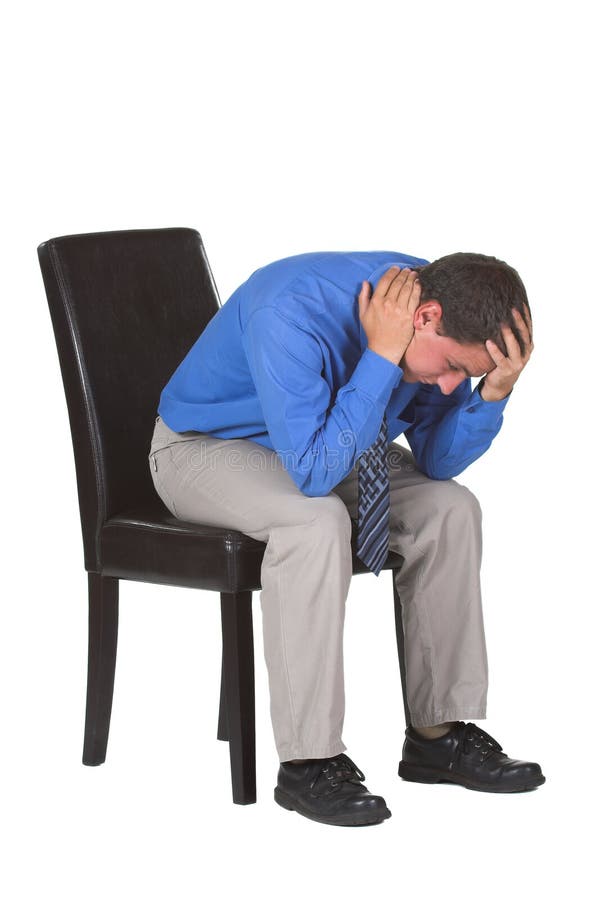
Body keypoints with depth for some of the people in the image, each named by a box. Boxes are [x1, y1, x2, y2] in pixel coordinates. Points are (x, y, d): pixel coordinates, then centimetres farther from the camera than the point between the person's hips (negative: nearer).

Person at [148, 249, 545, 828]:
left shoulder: (442, 328, -16)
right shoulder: (294, 313, -37)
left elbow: (437, 461, -5)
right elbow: (314, 472, -39)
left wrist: (493, 392, -23)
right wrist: (381, 357, -40)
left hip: (324, 448, 7)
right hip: (207, 448, -6)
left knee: (450, 506, -13)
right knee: (317, 520, -35)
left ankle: (438, 734, -3)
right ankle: (308, 763, -26)